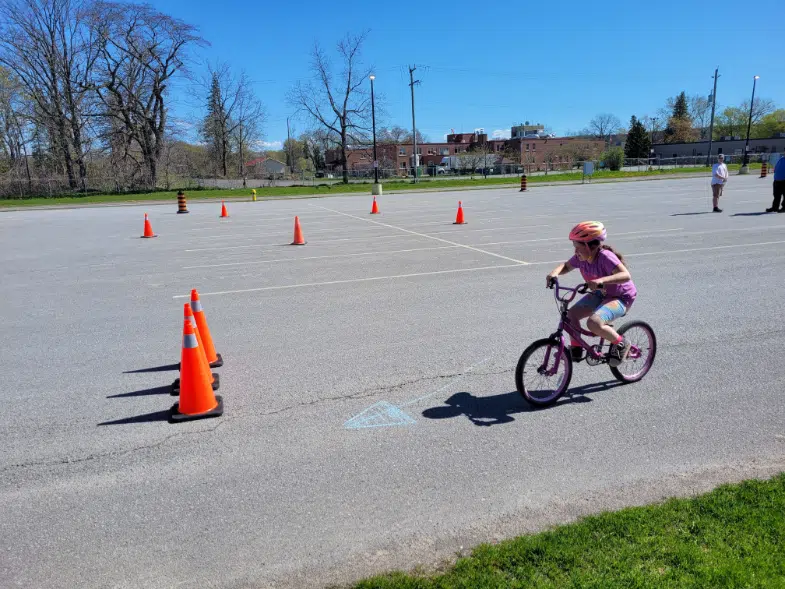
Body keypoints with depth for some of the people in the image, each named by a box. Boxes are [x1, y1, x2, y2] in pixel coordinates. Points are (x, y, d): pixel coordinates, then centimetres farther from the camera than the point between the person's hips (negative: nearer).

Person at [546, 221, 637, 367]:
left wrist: (602, 280, -55)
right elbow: (566, 266, 6)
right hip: (600, 295, 8)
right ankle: (576, 349, 10)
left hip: (621, 297, -8)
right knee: (571, 314, -9)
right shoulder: (581, 257, -10)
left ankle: (621, 344, -2)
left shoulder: (605, 257, -30)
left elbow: (626, 275, -41)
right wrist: (555, 272, -18)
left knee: (594, 323, -30)